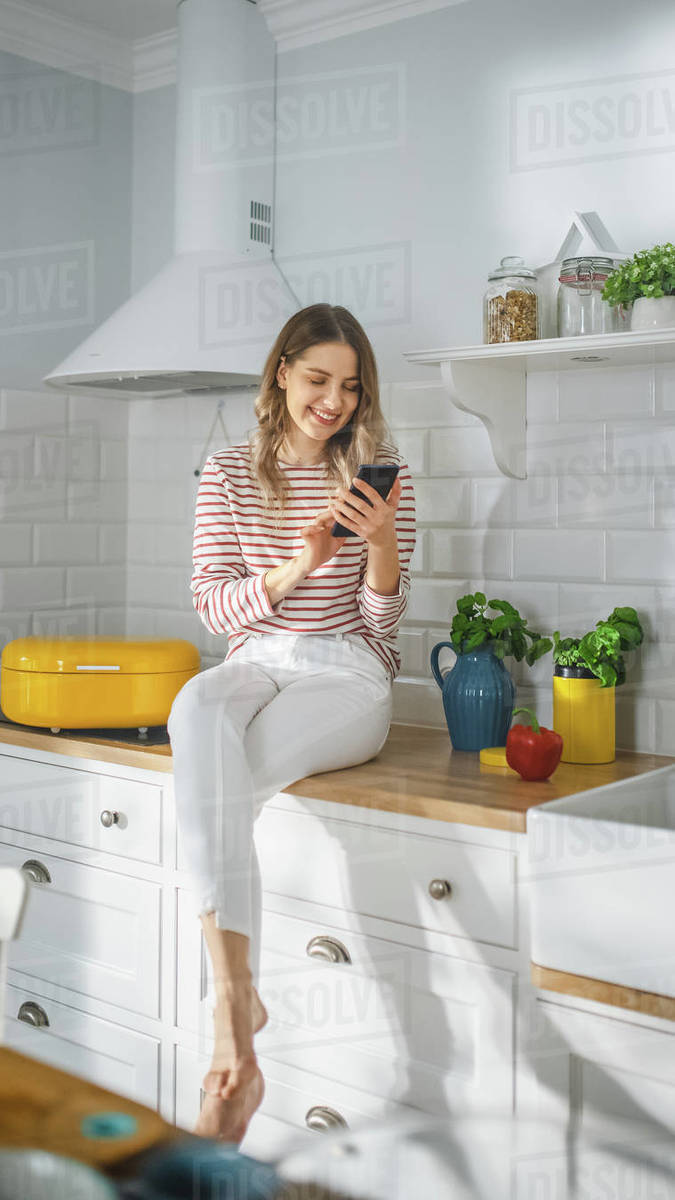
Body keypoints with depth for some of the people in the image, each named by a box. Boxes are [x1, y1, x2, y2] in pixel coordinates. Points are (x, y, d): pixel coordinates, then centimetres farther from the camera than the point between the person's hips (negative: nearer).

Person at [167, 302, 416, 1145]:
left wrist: (383, 543, -18)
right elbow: (210, 603, 3)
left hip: (346, 673, -2)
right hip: (255, 663, 2)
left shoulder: (378, 476, 6)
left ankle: (230, 1009, -26)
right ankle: (238, 1001, -40)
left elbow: (382, 616, 3)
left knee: (210, 777, -32)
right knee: (197, 713, -36)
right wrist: (292, 569, -14)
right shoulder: (228, 474, 9)